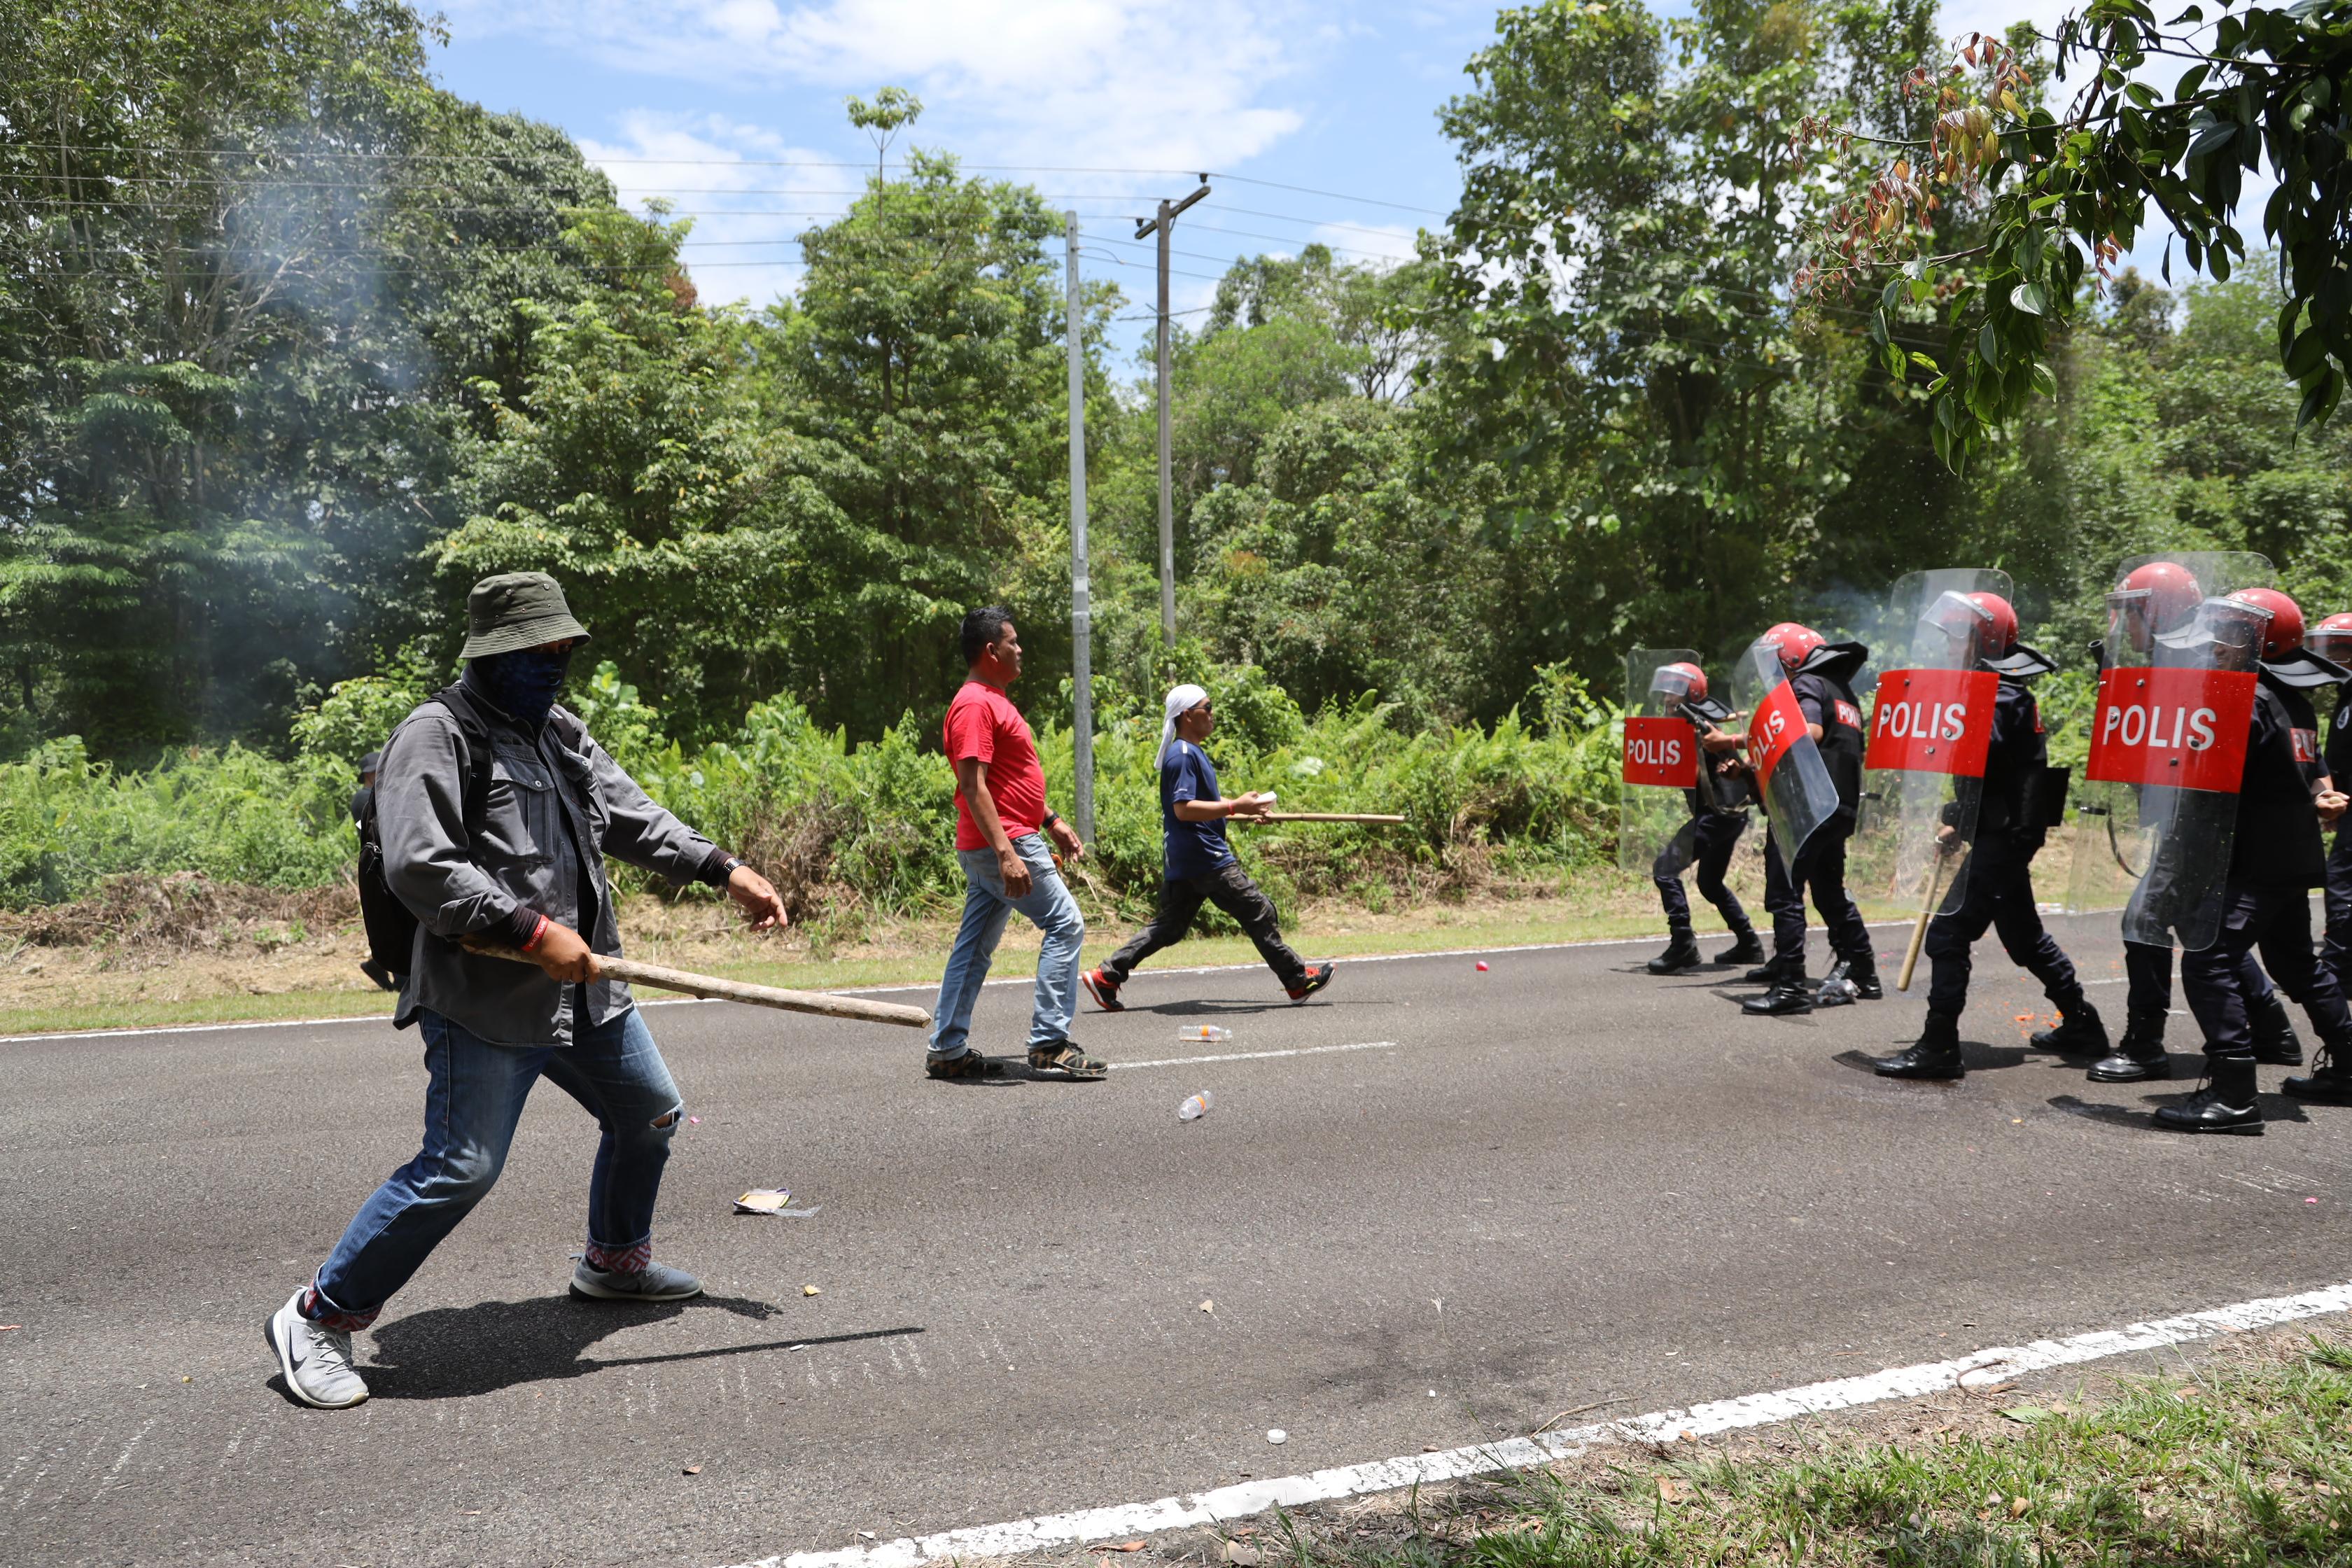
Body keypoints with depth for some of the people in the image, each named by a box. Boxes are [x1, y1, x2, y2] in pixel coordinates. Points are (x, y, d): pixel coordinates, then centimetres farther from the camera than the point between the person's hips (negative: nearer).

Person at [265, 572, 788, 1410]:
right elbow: (417, 866, -22)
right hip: (483, 998, -9)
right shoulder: (437, 733, -12)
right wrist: (532, 931, -25)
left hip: (585, 990, 9)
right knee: (460, 1168, -11)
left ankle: (616, 1259, 43)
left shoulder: (561, 732, 14)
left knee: (651, 1116, 19)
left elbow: (632, 817, 18)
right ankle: (318, 1319, 6)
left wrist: (725, 869, 9)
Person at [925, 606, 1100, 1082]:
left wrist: (1051, 820, 24)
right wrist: (1006, 853, -28)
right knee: (1065, 924, -7)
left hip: (997, 845, 10)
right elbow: (973, 785, -22)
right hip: (1003, 843, -10)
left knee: (975, 945, 10)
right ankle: (1049, 1044, -6)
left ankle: (947, 1051, 14)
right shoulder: (975, 704, -14)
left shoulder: (993, 700, 19)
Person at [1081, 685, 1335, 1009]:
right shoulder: (1183, 754, -15)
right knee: (1259, 913, 0)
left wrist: (1245, 807, 23)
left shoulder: (1191, 752, 18)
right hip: (1205, 858, -10)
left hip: (1182, 861, 10)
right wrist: (1235, 807, -25)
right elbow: (1183, 808, -24)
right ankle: (1297, 980, 11)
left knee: (1169, 926, 10)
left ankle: (1106, 976, 6)